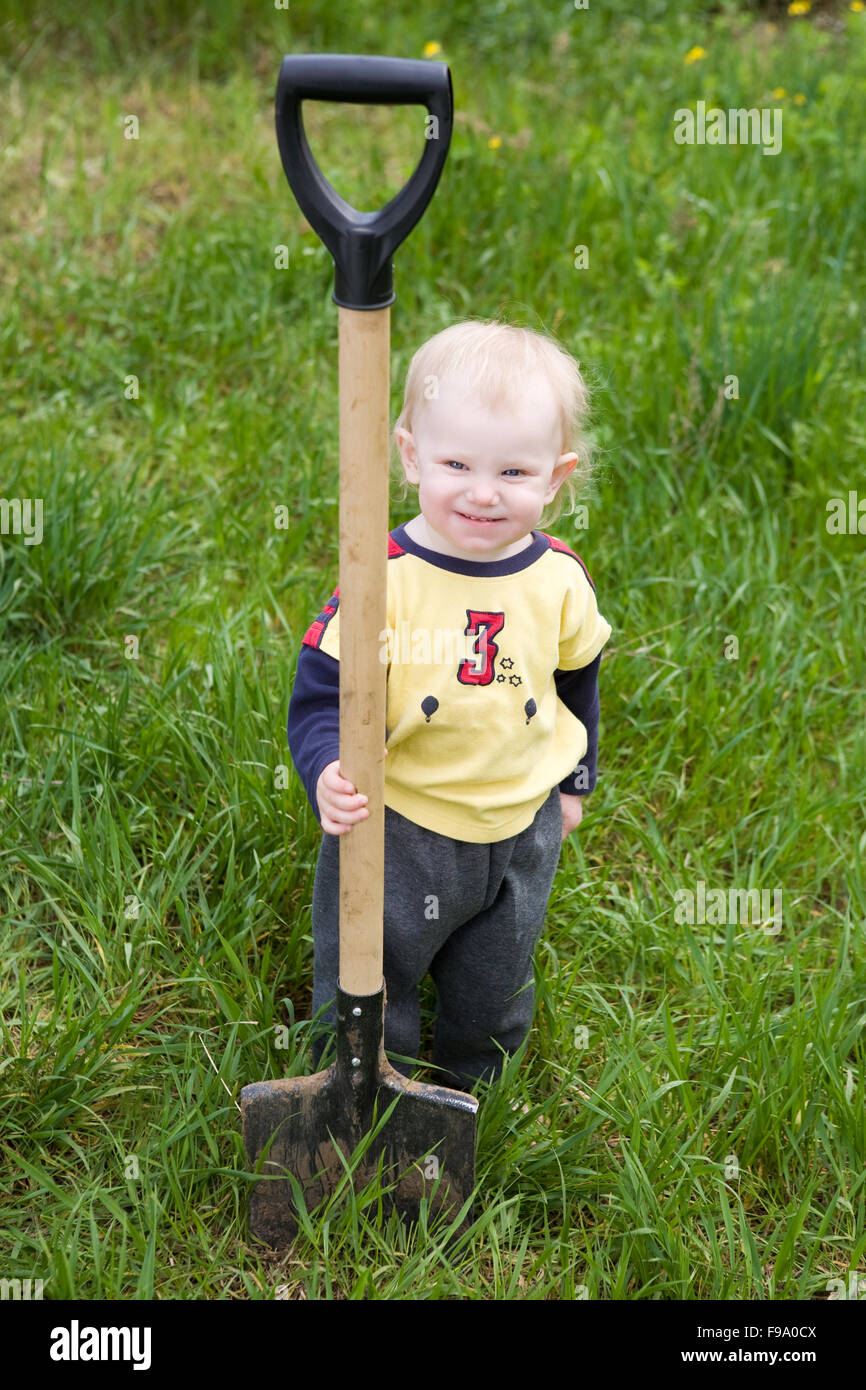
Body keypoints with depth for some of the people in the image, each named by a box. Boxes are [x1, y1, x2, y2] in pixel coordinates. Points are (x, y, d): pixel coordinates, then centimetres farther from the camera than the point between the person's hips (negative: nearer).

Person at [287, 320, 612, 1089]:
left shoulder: (560, 579, -9)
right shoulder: (383, 578, -23)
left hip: (522, 830, 4)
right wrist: (328, 775, -38)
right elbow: (323, 692, -20)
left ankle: (468, 1090, 54)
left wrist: (574, 780, 17)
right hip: (396, 832, -3)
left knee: (494, 997, 25)